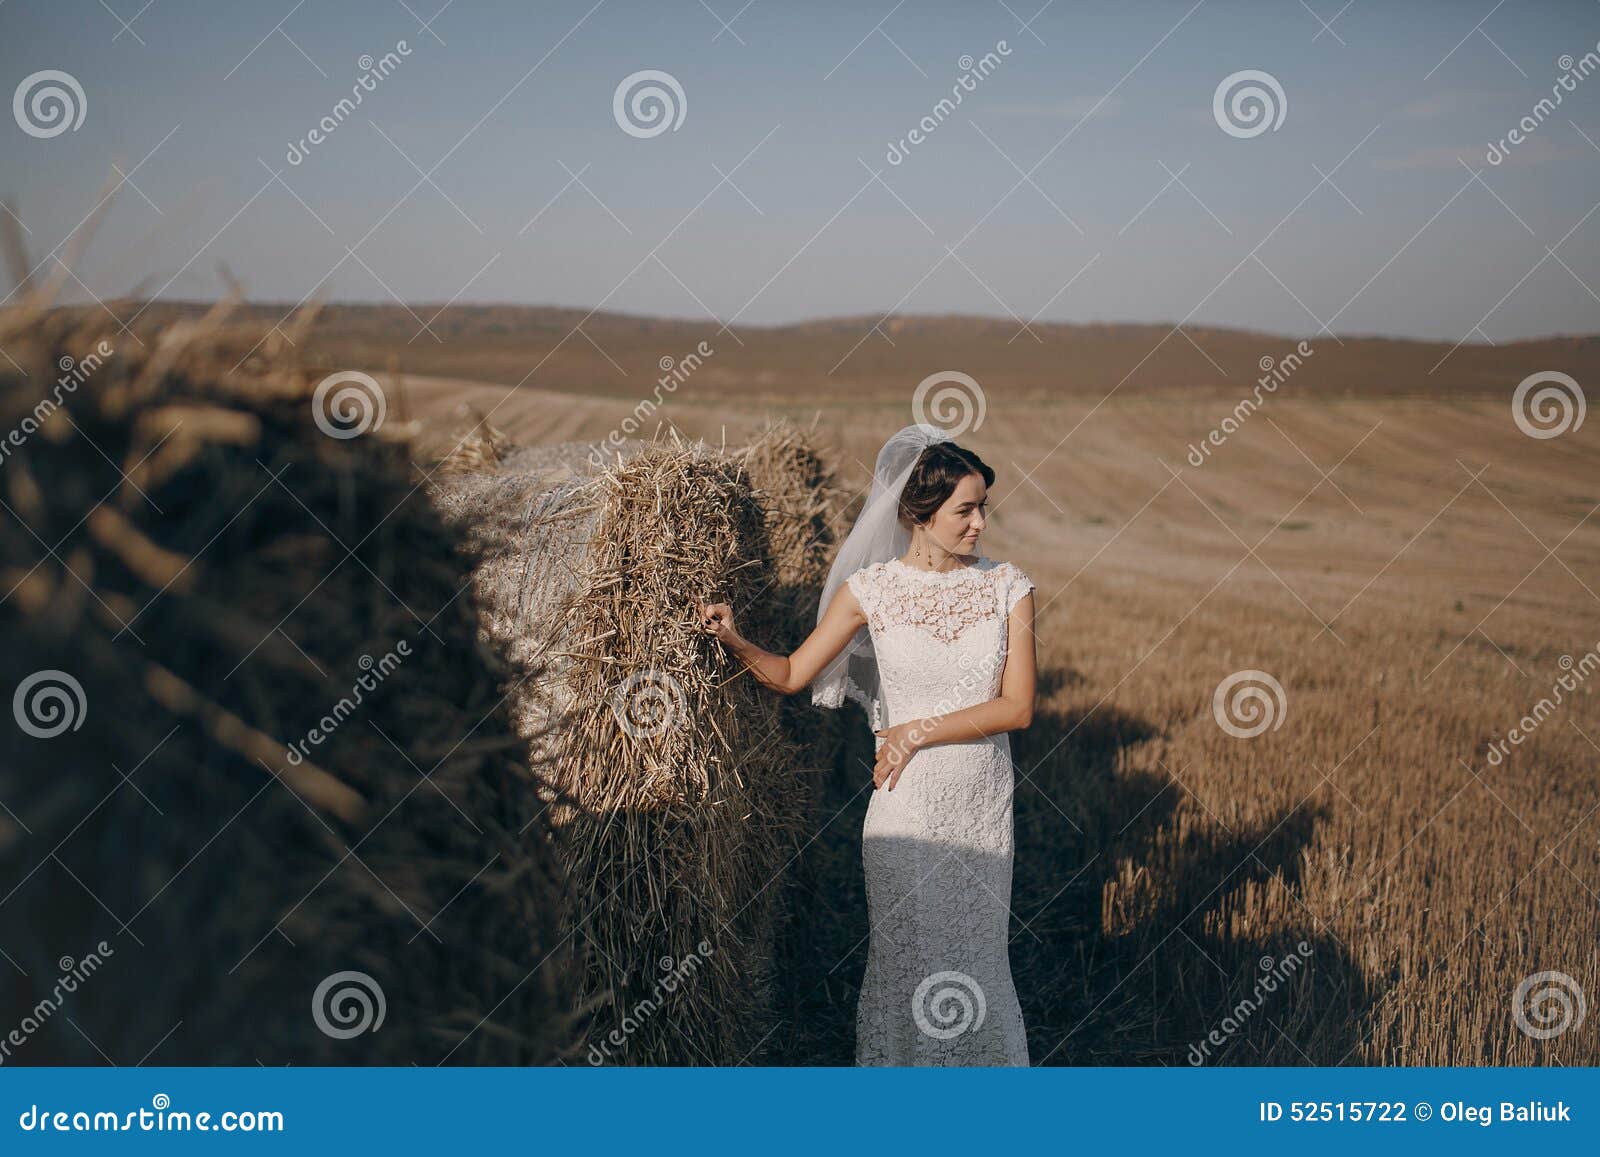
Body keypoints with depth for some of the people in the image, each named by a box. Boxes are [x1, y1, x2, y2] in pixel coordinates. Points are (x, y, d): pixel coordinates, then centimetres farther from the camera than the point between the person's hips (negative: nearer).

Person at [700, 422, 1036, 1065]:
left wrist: (918, 731, -12)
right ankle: (901, 1060, 29)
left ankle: (979, 1059, 35)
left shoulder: (1007, 587, -2)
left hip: (985, 804, 2)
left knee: (977, 955, 13)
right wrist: (734, 640, -19)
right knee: (908, 956, 6)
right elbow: (792, 674, -3)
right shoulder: (870, 588, -5)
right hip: (908, 803, -2)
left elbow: (1017, 707, -7)